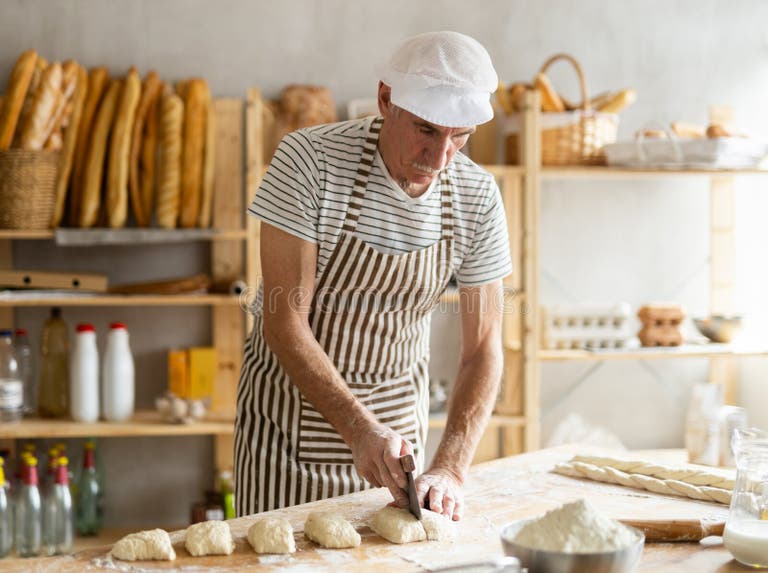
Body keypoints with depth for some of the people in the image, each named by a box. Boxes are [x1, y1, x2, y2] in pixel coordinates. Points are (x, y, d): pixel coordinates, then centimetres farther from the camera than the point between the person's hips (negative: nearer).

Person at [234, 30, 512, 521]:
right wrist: (358, 429, -32)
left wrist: (450, 469, -22)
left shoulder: (477, 197, -11)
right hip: (292, 415, -3)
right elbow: (284, 321, -23)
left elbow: (483, 348, -9)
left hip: (398, 416, 3)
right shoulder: (309, 159, -22)